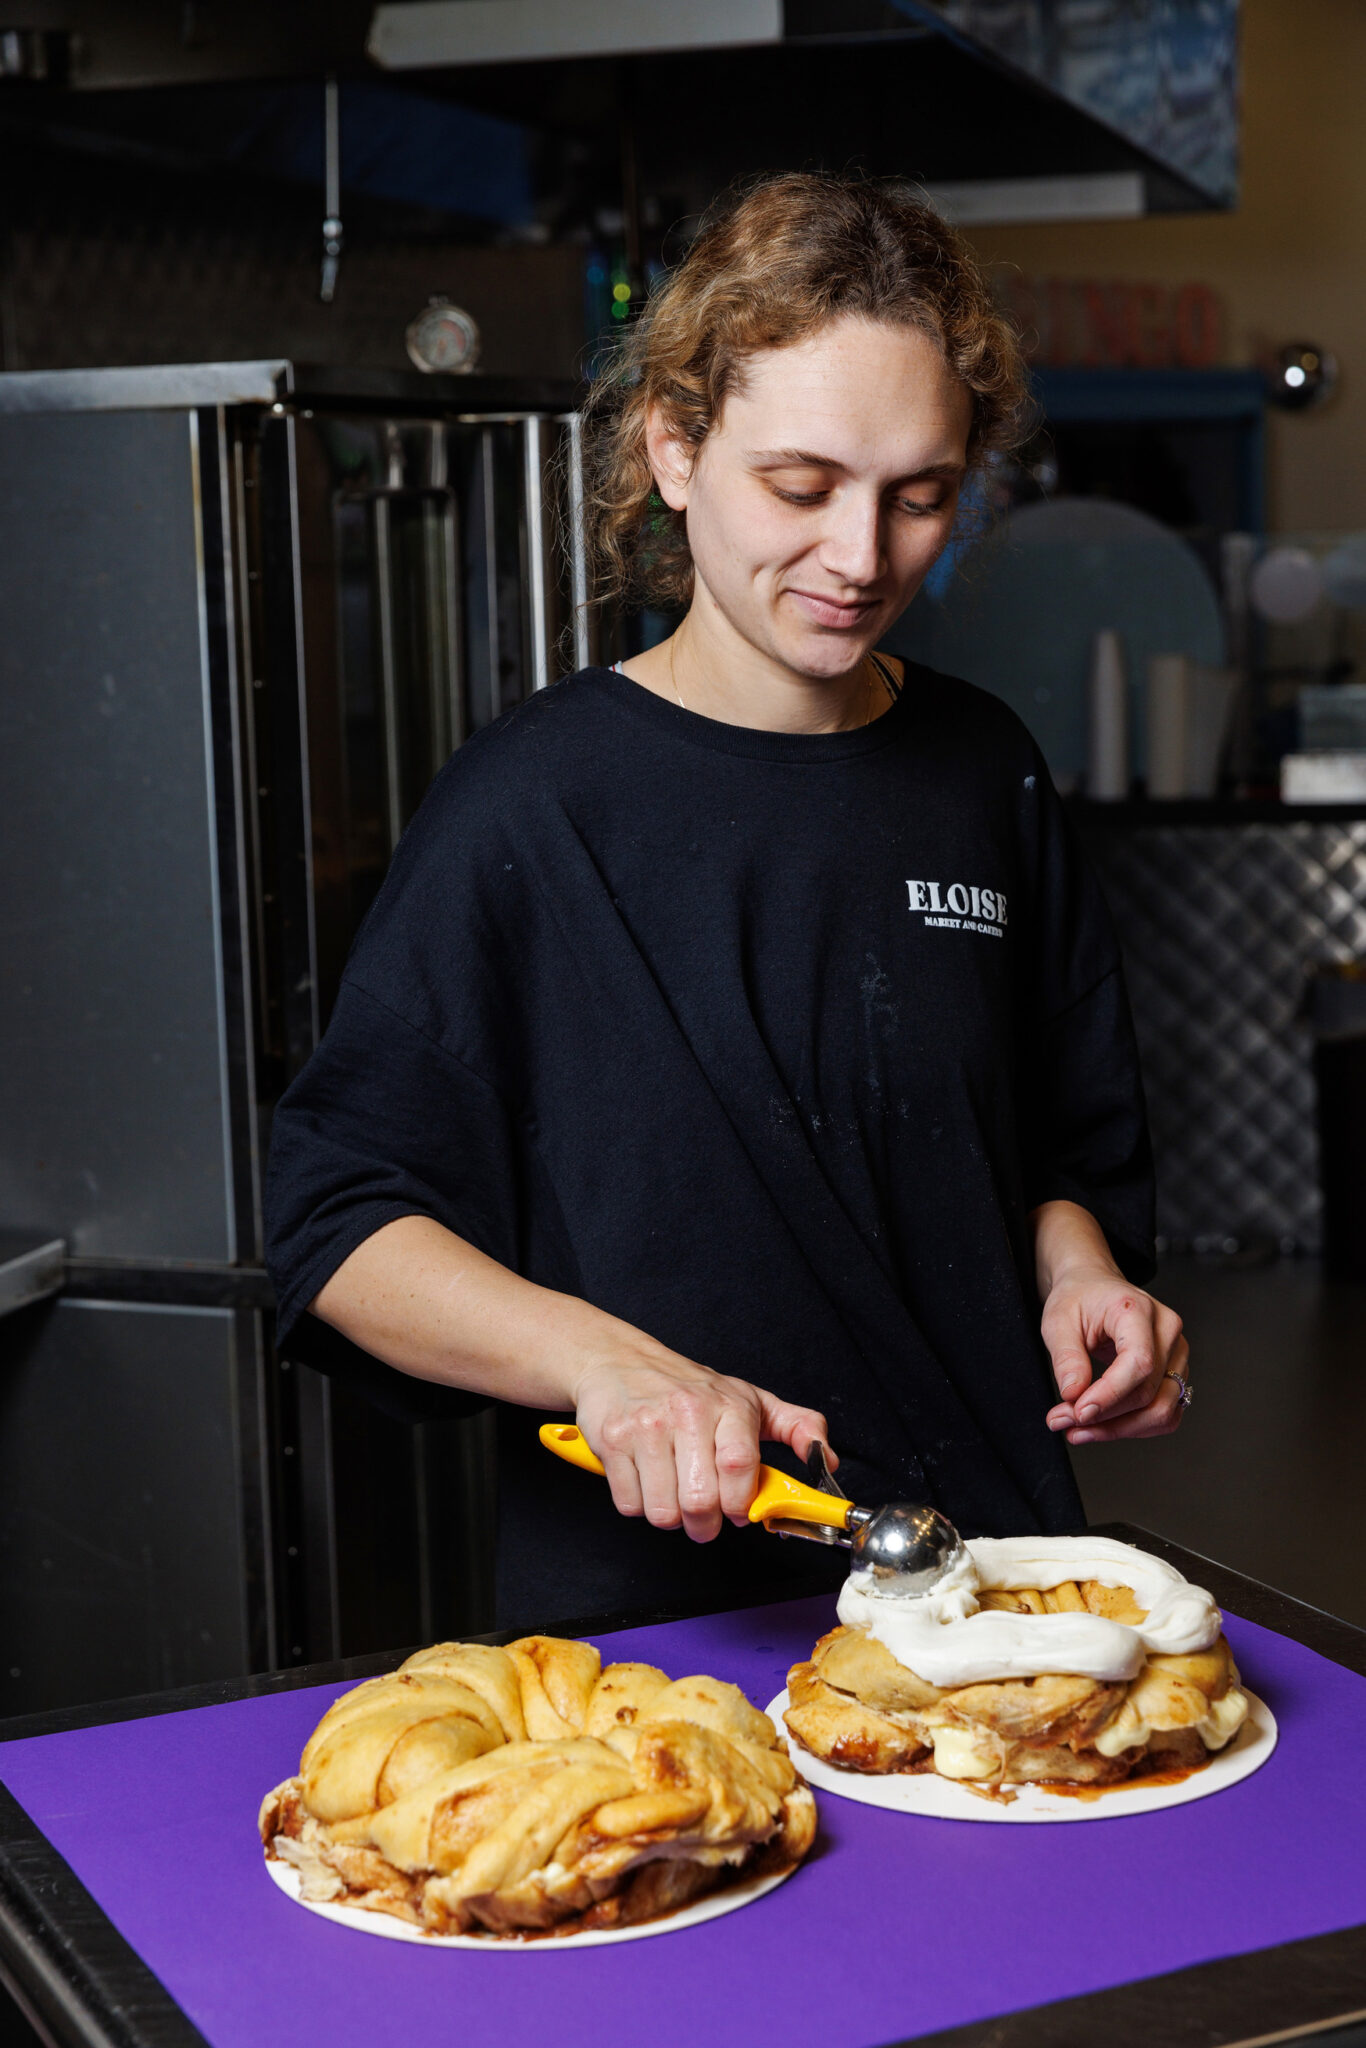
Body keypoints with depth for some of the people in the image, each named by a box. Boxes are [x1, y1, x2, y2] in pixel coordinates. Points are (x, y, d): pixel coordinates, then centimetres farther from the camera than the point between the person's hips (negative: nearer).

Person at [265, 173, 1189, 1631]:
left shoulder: (984, 773, 7)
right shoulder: (533, 801, -7)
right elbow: (342, 1229, -7)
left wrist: (1080, 1273, -1)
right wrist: (601, 1358, -22)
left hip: (991, 1557, 3)